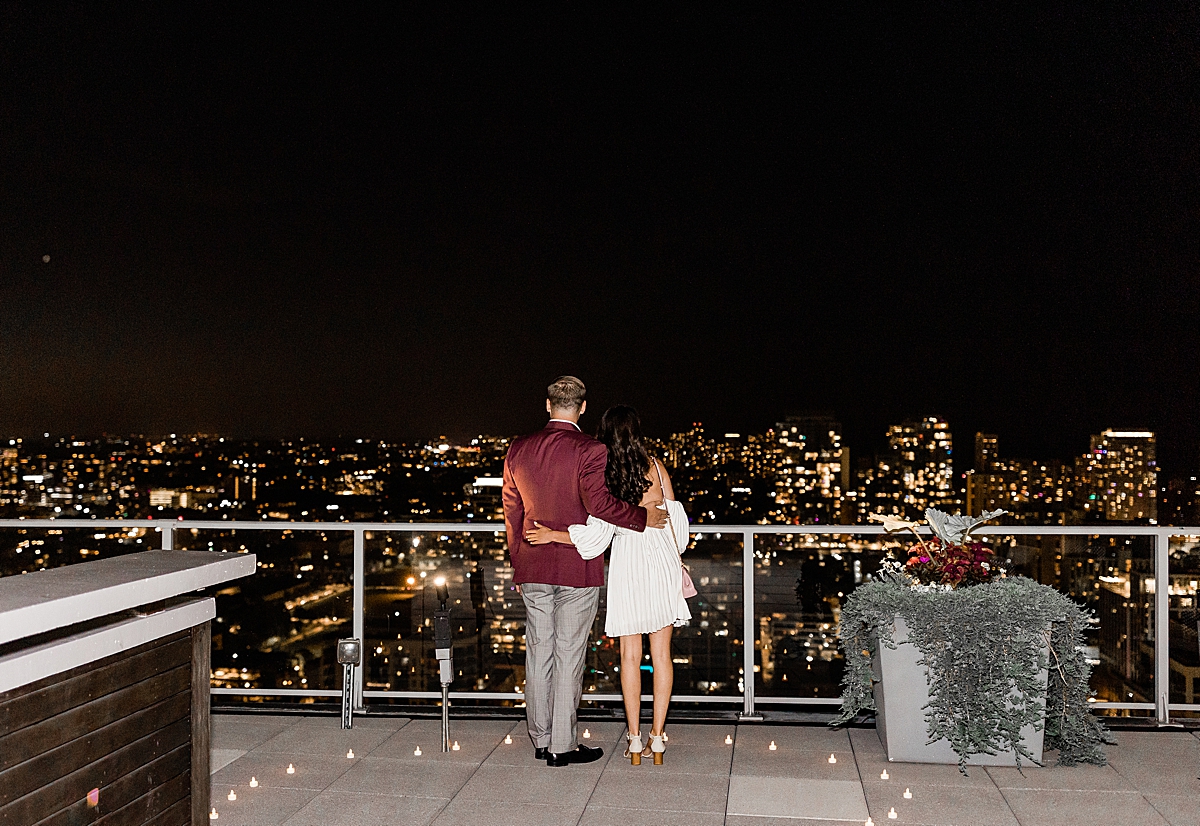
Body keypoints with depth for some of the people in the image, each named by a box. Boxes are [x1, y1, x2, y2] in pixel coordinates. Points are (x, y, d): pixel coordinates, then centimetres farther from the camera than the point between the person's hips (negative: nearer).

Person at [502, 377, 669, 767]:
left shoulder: (518, 450, 5)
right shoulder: (589, 450, -13)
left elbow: (512, 512, 10)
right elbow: (597, 501, -25)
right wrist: (642, 516, -13)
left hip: (533, 569, 5)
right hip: (577, 569, -5)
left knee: (538, 651, 12)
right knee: (568, 653, 3)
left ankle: (540, 739, 22)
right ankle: (563, 745, 9)